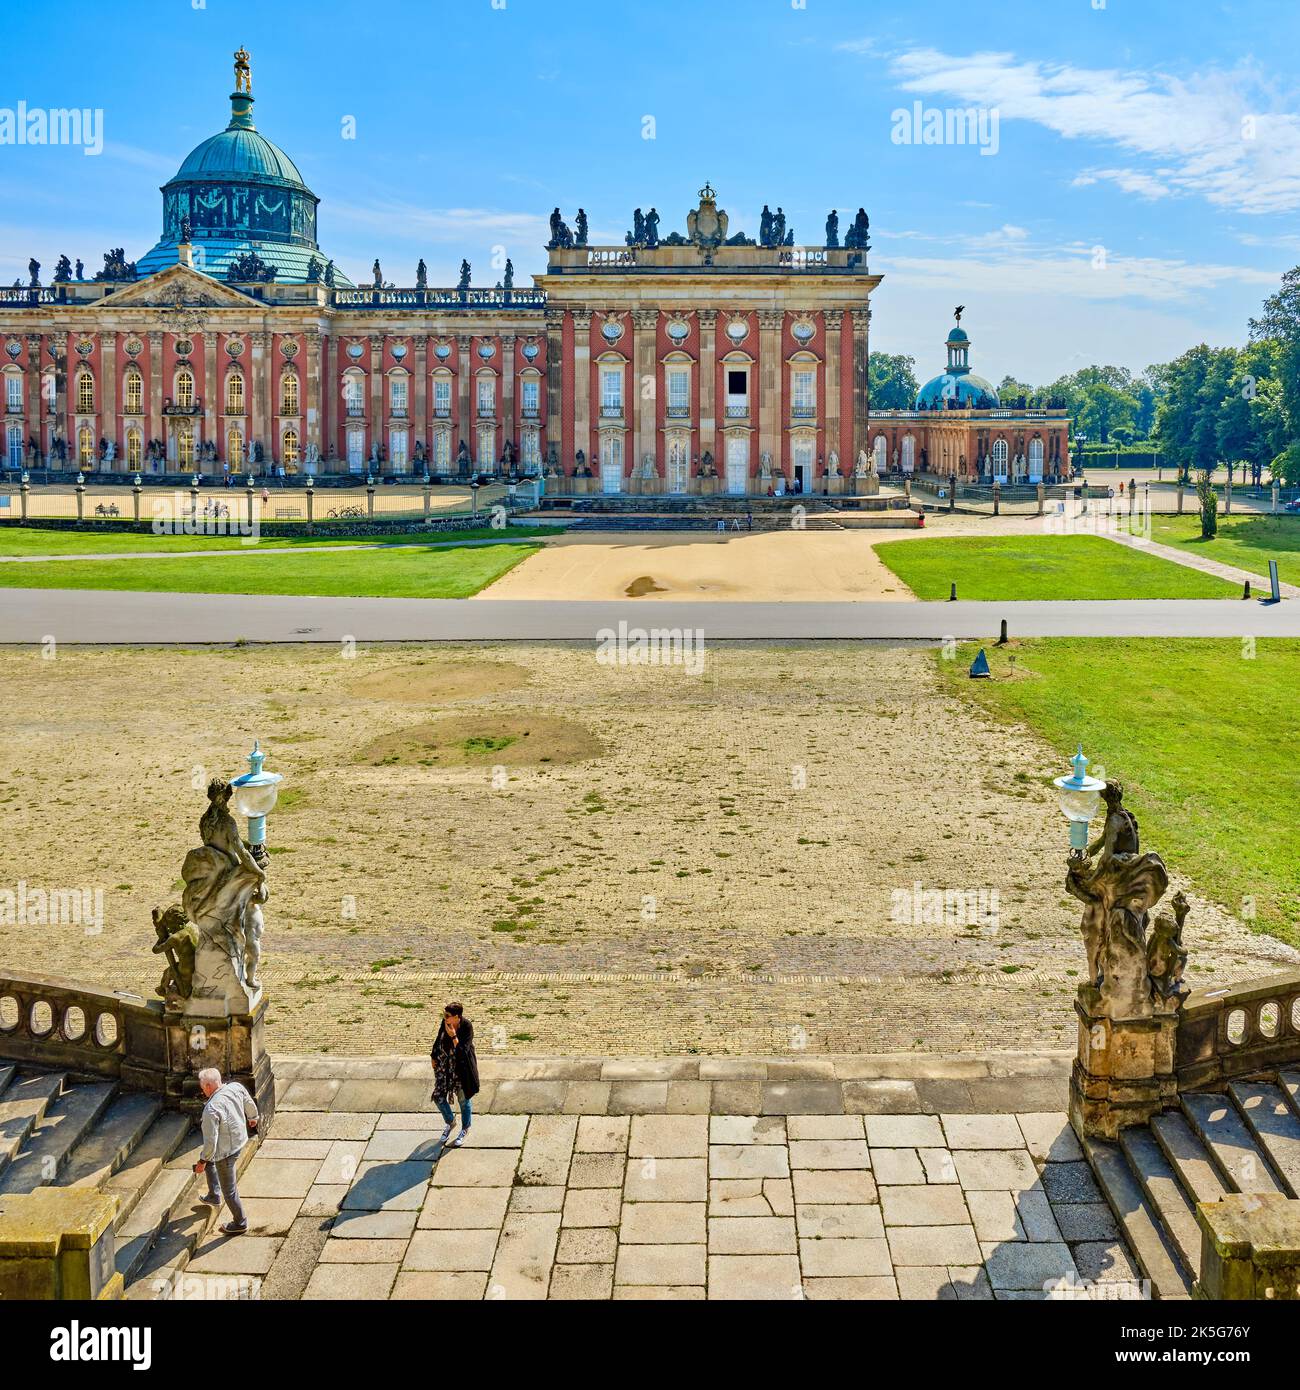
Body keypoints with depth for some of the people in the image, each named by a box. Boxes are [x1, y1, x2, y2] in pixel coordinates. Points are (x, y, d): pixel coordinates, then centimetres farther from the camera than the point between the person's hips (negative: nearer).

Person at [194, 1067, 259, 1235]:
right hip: (240, 1138, 8)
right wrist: (253, 1118, 27)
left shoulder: (211, 1110, -33)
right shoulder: (236, 1087, -13)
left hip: (225, 1151, -8)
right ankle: (214, 1197, 49)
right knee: (210, 1160, 33)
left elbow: (211, 1141, -27)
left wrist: (202, 1161, -12)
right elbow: (250, 1104, 6)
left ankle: (240, 1223, 28)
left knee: (229, 1189, 11)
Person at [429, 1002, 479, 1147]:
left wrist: (453, 1036, -33)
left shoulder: (467, 1027, -24)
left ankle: (465, 1130, 34)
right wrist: (433, 1057, 14)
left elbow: (462, 1051, -26)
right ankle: (450, 1122, 37)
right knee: (438, 1097, 8)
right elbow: (439, 1039, 8)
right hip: (444, 1063, 5)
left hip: (460, 1066, -5)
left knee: (463, 1099, 11)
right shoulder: (445, 1022, -11)